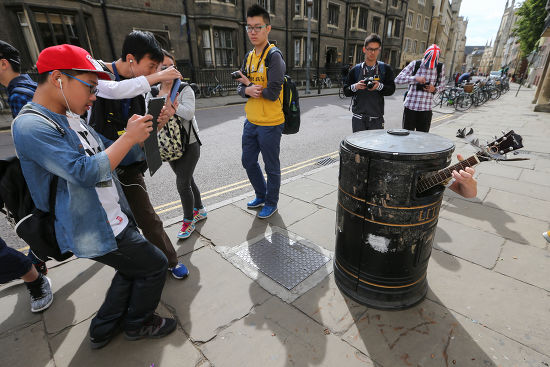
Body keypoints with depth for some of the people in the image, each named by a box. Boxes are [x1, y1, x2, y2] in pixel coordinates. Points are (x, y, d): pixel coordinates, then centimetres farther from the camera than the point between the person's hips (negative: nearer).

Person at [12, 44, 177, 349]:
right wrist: (129, 137, -22)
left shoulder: (71, 118, 8)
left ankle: (103, 329, 41)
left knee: (132, 269, 23)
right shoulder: (31, 126, -20)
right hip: (93, 233, -9)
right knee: (153, 266, 4)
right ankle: (137, 324, 29)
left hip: (114, 220, 9)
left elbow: (112, 155, 12)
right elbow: (85, 172, -29)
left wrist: (141, 133, -4)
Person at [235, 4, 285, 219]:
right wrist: (247, 90, -15)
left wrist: (249, 84, -7)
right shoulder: (249, 57, 11)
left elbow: (272, 93, -22)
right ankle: (261, 195, 40)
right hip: (251, 121, 8)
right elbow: (240, 87, 9)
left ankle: (271, 203, 28)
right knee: (248, 161, 19)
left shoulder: (274, 56, -13)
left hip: (269, 124, -8)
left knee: (271, 167, 7)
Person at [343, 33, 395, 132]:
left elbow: (391, 89, 0)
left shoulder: (385, 69, 6)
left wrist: (379, 86, -19)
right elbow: (346, 91, 5)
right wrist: (355, 87, -16)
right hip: (358, 118, 0)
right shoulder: (356, 70, 6)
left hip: (377, 119, 0)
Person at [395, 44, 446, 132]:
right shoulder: (415, 64, -2)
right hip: (410, 107, -2)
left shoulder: (440, 67, 5)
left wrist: (435, 89, -6)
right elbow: (398, 79, -11)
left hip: (426, 109, 2)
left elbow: (442, 85, 17)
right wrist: (415, 78, -24)